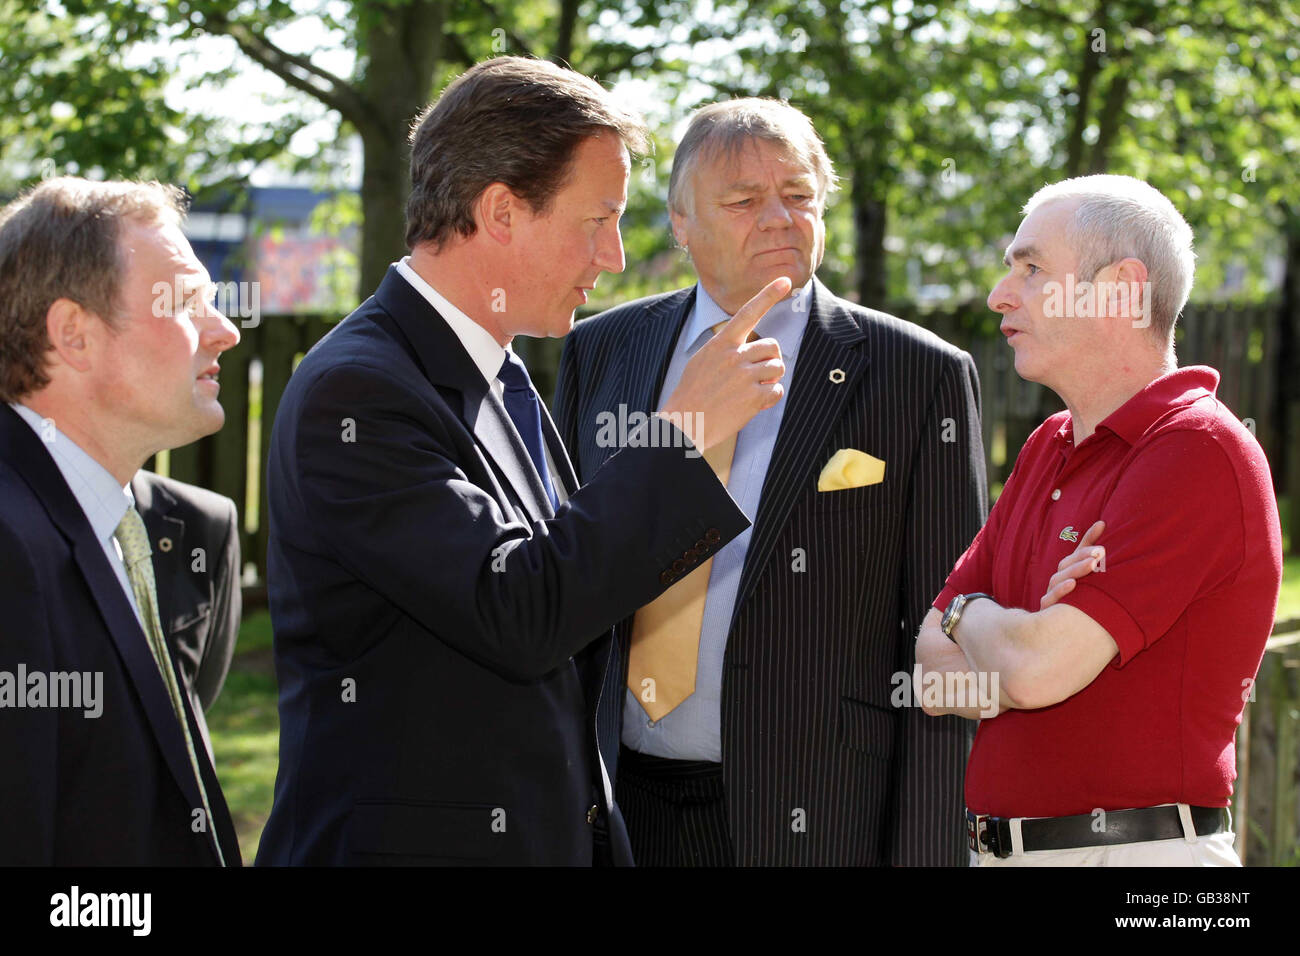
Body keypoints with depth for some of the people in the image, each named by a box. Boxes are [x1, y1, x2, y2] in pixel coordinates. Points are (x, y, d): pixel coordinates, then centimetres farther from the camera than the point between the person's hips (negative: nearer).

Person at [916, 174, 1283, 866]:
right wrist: (1038, 631, -13)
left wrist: (970, 614, 0)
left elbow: (1036, 671, -21)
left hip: (1140, 851, -7)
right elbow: (935, 676, 6)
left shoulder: (1200, 451, -15)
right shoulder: (1047, 450, 12)